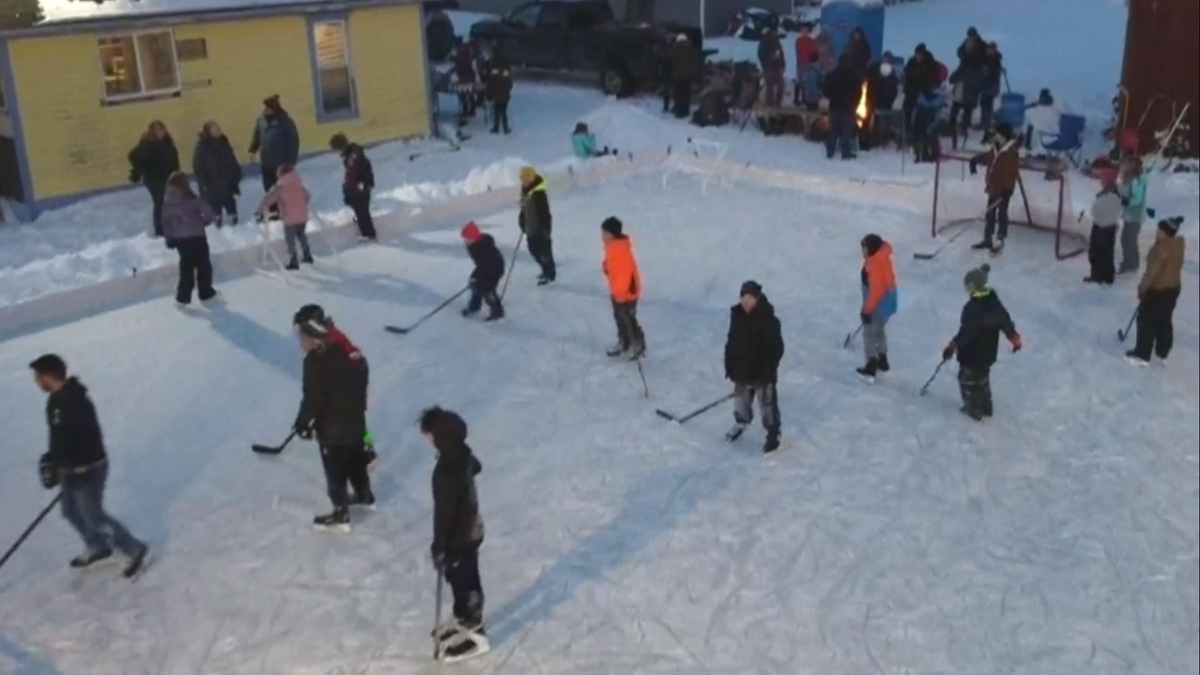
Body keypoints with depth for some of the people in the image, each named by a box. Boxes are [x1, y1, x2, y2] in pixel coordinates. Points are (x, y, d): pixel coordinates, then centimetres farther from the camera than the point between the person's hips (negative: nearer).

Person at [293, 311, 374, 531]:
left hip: (332, 426, -8)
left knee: (335, 470, 7)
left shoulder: (316, 361, -25)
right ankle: (364, 495, 46)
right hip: (355, 419, 8)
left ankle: (341, 515, 19)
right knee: (356, 460, 27)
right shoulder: (345, 350, -1)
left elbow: (313, 398, -22)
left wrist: (303, 422, -8)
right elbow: (360, 382, 9)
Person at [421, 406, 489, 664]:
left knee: (464, 583, 11)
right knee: (463, 580, 26)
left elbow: (443, 512, -27)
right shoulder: (462, 452, -9)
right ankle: (464, 621, 45)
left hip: (459, 536, -8)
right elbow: (476, 467, 15)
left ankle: (474, 634, 28)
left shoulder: (446, 471, -35)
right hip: (470, 528, 8)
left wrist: (438, 546, -16)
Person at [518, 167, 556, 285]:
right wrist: (522, 222, 19)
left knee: (544, 250, 2)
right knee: (534, 250, 19)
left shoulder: (539, 193, -25)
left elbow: (544, 212, -24)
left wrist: (545, 229, -22)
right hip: (531, 228, 10)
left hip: (540, 228, -10)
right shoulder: (525, 190, 4)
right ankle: (547, 270, 36)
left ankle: (550, 274, 17)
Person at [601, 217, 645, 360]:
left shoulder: (622, 251, -28)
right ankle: (623, 343, 34)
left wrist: (620, 293, -22)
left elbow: (625, 273, -28)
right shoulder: (613, 247, 5)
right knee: (620, 318, 20)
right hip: (617, 291, 10)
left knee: (628, 320, 1)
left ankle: (638, 346, 16)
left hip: (626, 292, -10)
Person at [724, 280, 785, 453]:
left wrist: (769, 370, -19)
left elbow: (776, 347, -18)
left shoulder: (768, 319, -21)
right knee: (740, 399, 23)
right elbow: (731, 342, 6)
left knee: (767, 403, 6)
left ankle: (773, 435, 21)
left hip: (762, 371, -5)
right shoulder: (736, 315, -4)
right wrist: (730, 366, 7)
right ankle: (740, 424, 48)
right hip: (741, 369, 6)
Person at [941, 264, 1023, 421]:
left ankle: (973, 409, 22)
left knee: (968, 379, 12)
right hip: (988, 352, 8)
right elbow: (1005, 320, 4)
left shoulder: (972, 308, -29)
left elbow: (965, 332, -28)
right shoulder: (993, 300, -4)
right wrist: (1015, 338, 15)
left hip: (972, 353, -8)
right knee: (982, 378, 25)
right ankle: (985, 407, 37)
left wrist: (952, 347, -22)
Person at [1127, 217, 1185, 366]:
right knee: (1165, 320, 20)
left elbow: (1152, 272, -23)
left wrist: (1142, 288, -13)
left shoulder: (1160, 249, -28)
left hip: (1157, 290, -8)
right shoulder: (1179, 243, -1)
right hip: (1173, 288, 9)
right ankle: (1163, 352, 31)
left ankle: (1142, 355, 11)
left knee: (1147, 321, 4)